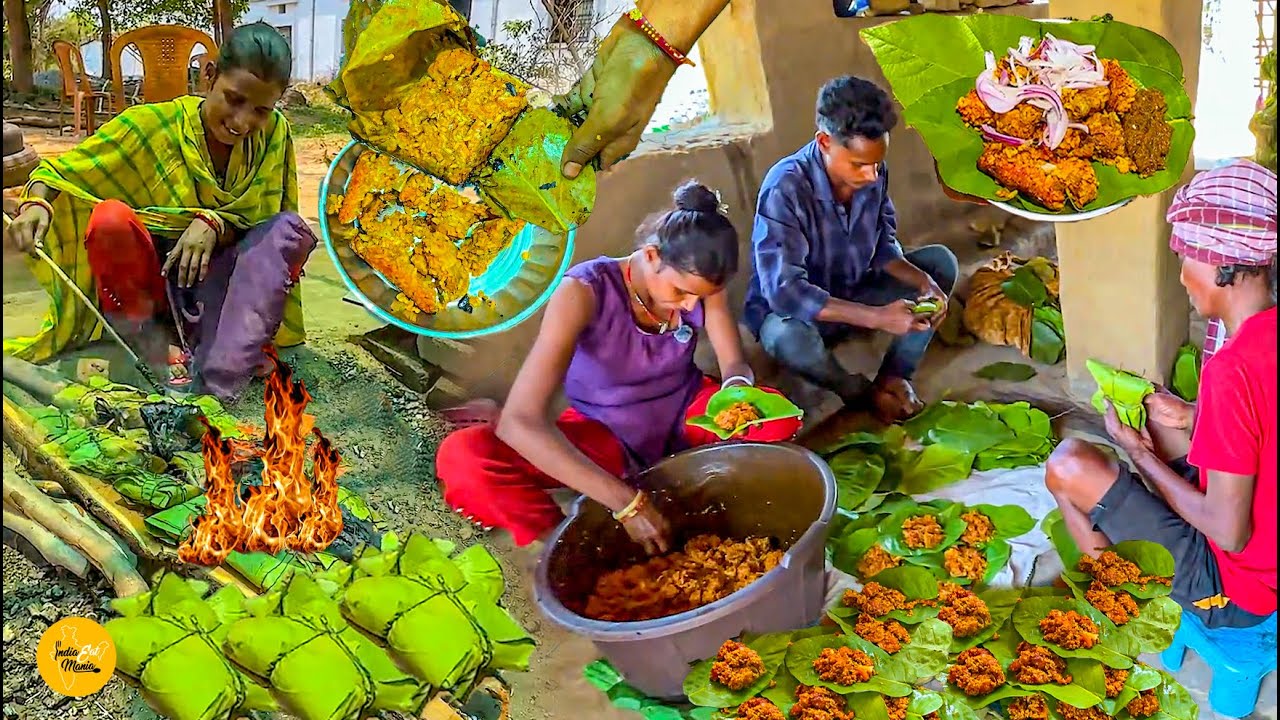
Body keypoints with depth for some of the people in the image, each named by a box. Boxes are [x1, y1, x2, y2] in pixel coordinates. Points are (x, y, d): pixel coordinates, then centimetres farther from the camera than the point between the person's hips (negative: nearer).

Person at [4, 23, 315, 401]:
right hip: (149, 280, -2)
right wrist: (36, 202, -29)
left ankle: (221, 379, -37)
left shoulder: (274, 134, -6)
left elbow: (262, 221, -1)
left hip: (216, 286, 2)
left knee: (291, 228, -25)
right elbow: (60, 170, -6)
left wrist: (214, 223, -23)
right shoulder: (154, 124, -11)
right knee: (110, 216, -31)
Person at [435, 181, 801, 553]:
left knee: (781, 415, -26)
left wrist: (738, 389, -35)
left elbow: (734, 363, -8)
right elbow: (519, 422, -38)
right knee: (462, 457, -30)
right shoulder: (583, 292, -29)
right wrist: (626, 502, -44)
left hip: (686, 416, 4)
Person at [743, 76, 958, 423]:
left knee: (941, 263, -7)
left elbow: (885, 248, 2)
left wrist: (923, 281, -20)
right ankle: (863, 392, -8)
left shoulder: (874, 173, -12)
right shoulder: (785, 189, -30)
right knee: (787, 335, -40)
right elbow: (784, 291, -36)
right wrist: (877, 317, -40)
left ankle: (893, 379, -11)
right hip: (792, 310, -6)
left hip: (854, 294, 6)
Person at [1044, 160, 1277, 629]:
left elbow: (1230, 533, -26)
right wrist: (1194, 416, 3)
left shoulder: (1231, 370, -32)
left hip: (1236, 592, -9)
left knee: (1069, 464, -12)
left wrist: (1140, 454, -14)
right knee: (1157, 419, 20)